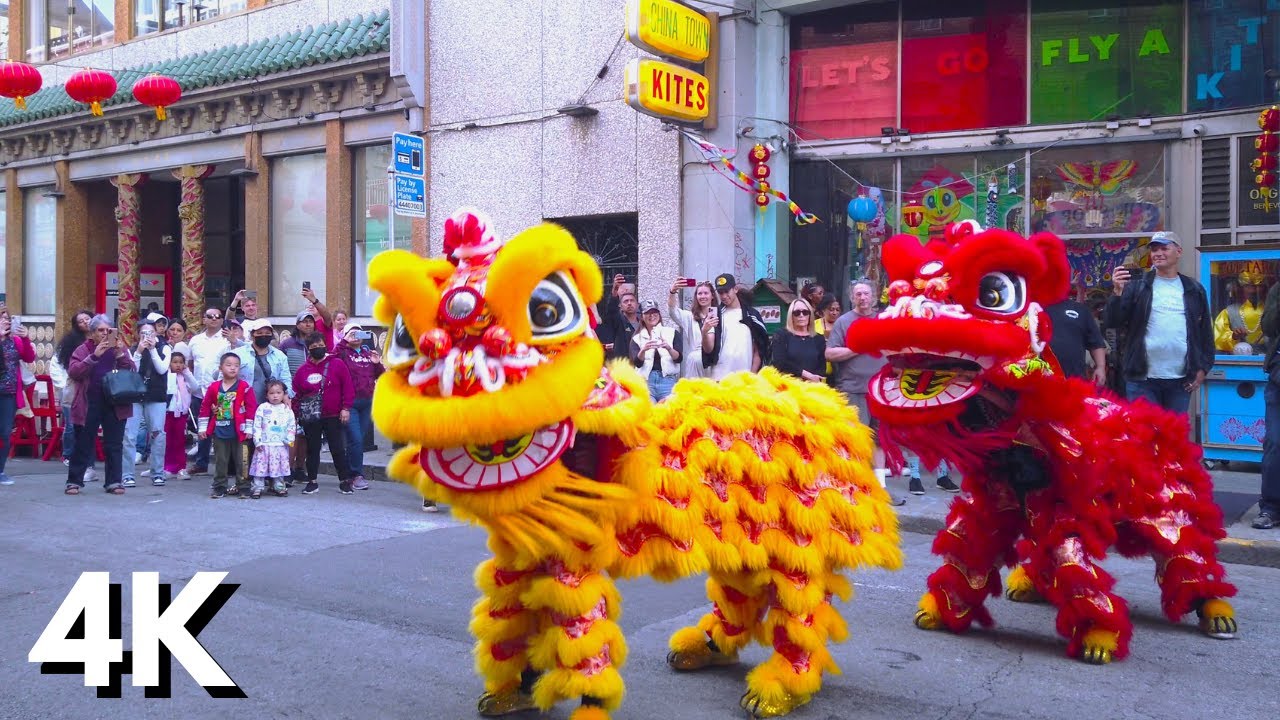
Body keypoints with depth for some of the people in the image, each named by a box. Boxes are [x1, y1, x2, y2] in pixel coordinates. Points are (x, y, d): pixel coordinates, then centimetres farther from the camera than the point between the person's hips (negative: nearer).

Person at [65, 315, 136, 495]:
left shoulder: (120, 348, 7)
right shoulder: (83, 350, 2)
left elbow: (132, 371, -2)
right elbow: (72, 372, -12)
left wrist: (120, 354, -17)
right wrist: (94, 356, -22)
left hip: (115, 405, 1)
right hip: (89, 405, -1)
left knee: (114, 445, 5)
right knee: (83, 445, 6)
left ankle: (113, 481, 13)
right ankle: (74, 481, 16)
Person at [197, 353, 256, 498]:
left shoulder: (245, 387, -6)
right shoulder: (213, 387, 2)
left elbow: (251, 408, -7)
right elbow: (205, 407, 7)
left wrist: (249, 428, -8)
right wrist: (203, 427, 6)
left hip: (238, 431, -2)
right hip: (219, 431, 2)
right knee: (220, 461, 9)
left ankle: (242, 486, 15)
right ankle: (219, 487, 17)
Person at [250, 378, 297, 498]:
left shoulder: (287, 409, 6)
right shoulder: (262, 408, 0)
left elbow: (292, 425, 7)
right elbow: (257, 426, -3)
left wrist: (290, 439, -5)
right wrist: (257, 441, -9)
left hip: (281, 445, 2)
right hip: (264, 445, -2)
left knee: (279, 467, 9)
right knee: (260, 466, -2)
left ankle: (279, 487, 20)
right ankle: (257, 488, 4)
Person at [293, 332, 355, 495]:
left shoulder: (337, 364, -2)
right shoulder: (303, 370, 5)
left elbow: (347, 387, -4)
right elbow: (296, 393, 10)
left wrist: (346, 408, -9)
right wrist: (297, 414, 5)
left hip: (333, 416, -2)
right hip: (310, 418, 2)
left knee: (338, 449, 1)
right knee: (312, 449, 9)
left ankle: (345, 481, 10)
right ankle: (312, 482, 18)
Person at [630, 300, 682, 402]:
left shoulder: (672, 333, 9)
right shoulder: (637, 338, 11)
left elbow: (678, 358, 0)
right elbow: (637, 363, -1)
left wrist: (669, 348, -21)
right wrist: (643, 350, -22)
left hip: (668, 379, -1)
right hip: (646, 380, 1)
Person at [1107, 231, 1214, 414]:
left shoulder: (1194, 290, 10)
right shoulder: (1137, 287, 4)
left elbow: (1205, 331, 14)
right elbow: (1113, 322, -4)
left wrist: (1203, 367, 6)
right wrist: (1117, 292, -20)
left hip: (1181, 380, 2)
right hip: (1142, 379, -2)